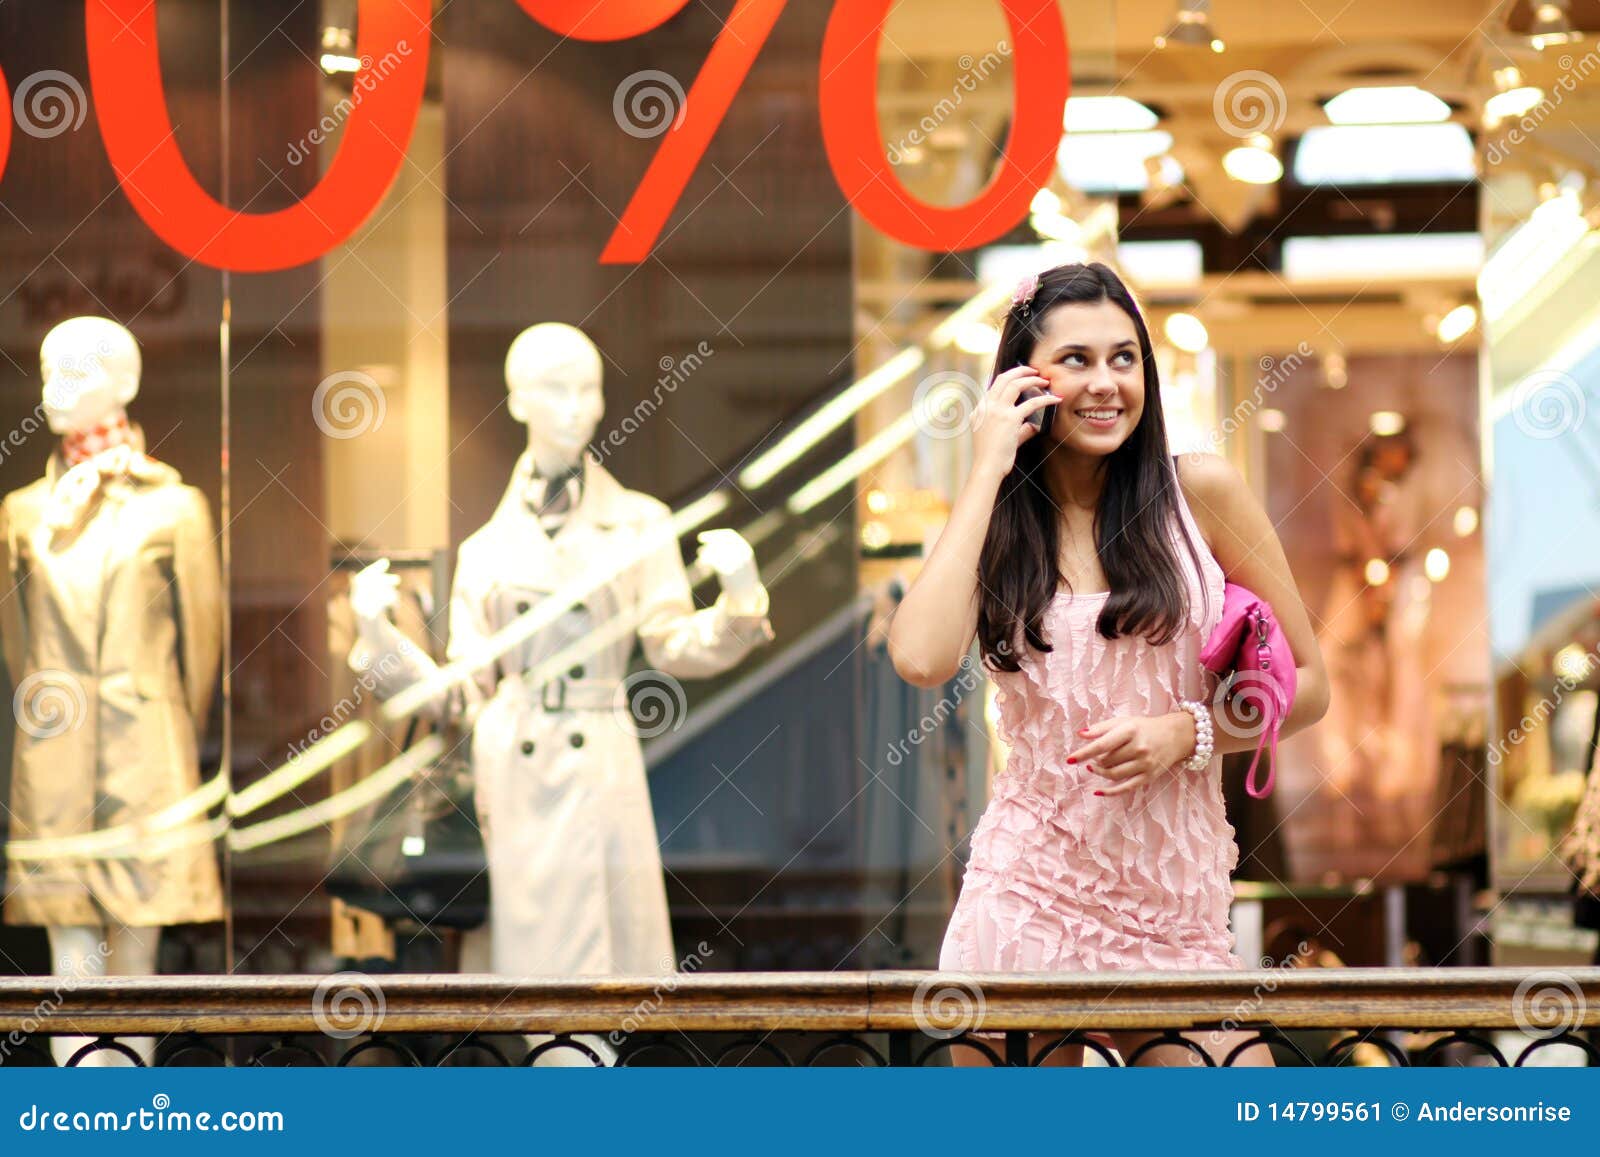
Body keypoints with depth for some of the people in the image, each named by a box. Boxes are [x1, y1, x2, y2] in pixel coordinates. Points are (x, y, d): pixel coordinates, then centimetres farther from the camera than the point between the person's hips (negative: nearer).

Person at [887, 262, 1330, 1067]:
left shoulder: (1200, 494, 2)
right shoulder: (991, 526, 6)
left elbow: (1307, 685, 6)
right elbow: (920, 659, -16)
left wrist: (1187, 730, -12)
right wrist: (988, 471, -9)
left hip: (1177, 912, -1)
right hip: (1025, 905, 1)